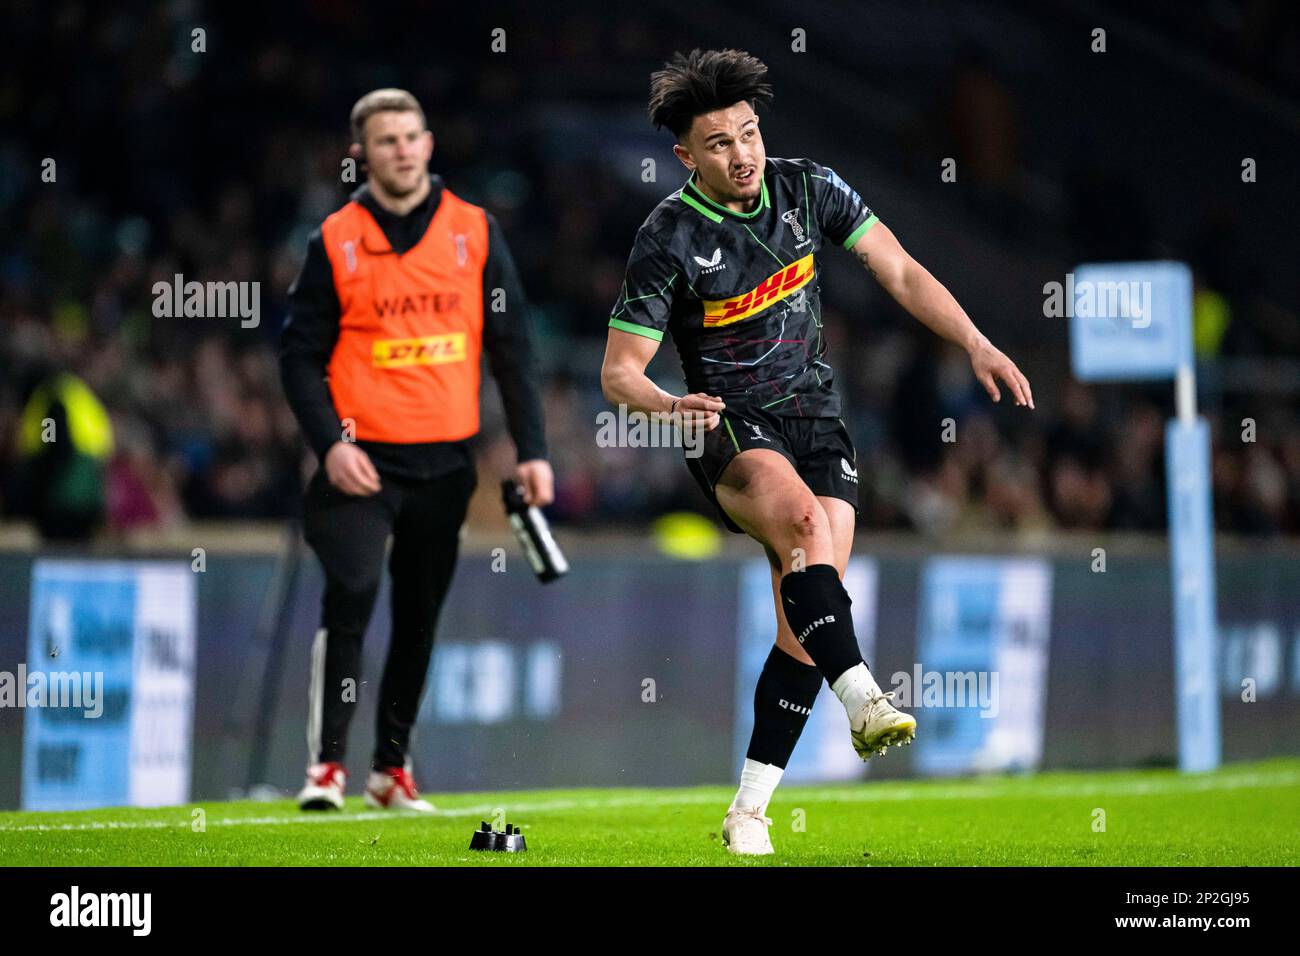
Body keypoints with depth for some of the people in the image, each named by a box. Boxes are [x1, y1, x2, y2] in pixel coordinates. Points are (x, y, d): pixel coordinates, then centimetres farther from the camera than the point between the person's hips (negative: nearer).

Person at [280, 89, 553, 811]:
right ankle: (328, 763, -13)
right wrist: (330, 444, -12)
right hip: (363, 460, -3)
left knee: (420, 617, 10)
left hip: (446, 462, 3)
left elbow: (512, 345, 6)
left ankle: (393, 767, 22)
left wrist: (532, 450, 0)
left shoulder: (475, 232, 5)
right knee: (352, 594, -18)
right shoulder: (335, 242, 0)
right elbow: (301, 355, 2)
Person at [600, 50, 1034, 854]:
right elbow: (619, 371, -9)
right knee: (805, 520, -37)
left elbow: (900, 273, 6)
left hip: (819, 424, 4)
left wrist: (977, 345, -6)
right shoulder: (668, 239, -11)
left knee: (802, 630, -7)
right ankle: (862, 702, -47)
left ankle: (750, 809, 2)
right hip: (731, 429, -4)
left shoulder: (807, 190, -1)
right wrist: (669, 404, -31)